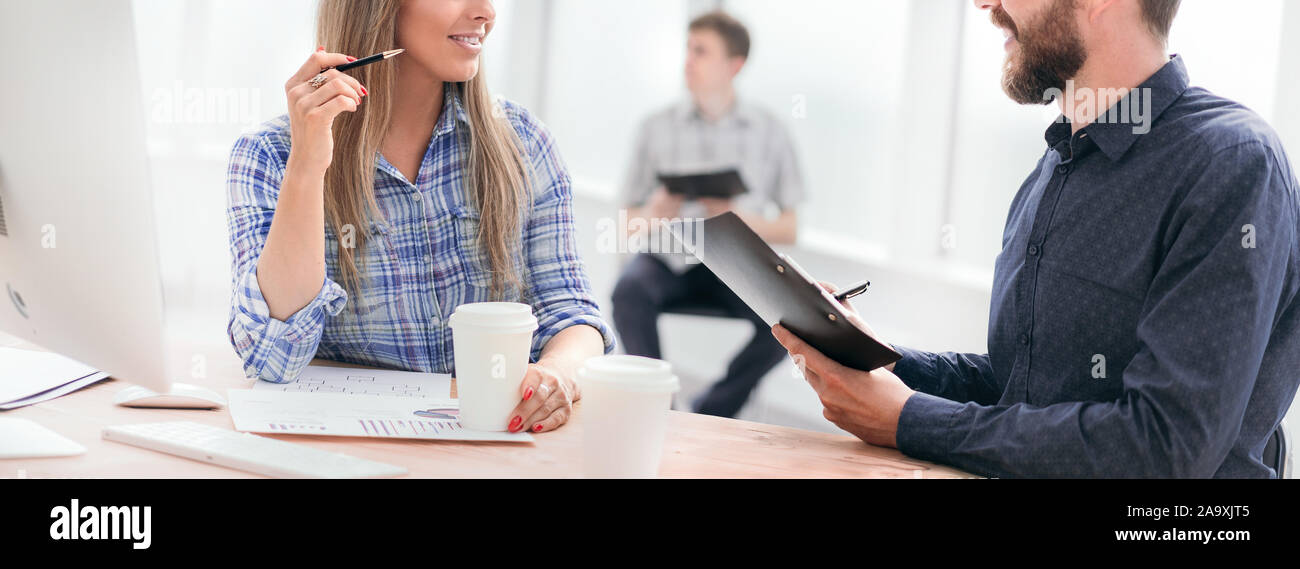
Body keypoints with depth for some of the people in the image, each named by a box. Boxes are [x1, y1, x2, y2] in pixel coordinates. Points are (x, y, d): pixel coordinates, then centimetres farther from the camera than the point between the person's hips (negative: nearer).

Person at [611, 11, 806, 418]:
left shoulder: (769, 133, 6)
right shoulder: (658, 128, 7)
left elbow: (789, 230, 5)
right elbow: (631, 225, 8)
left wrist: (741, 220, -16)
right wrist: (653, 215, -16)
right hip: (667, 261, 0)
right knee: (630, 291, -34)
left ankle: (706, 416, -13)